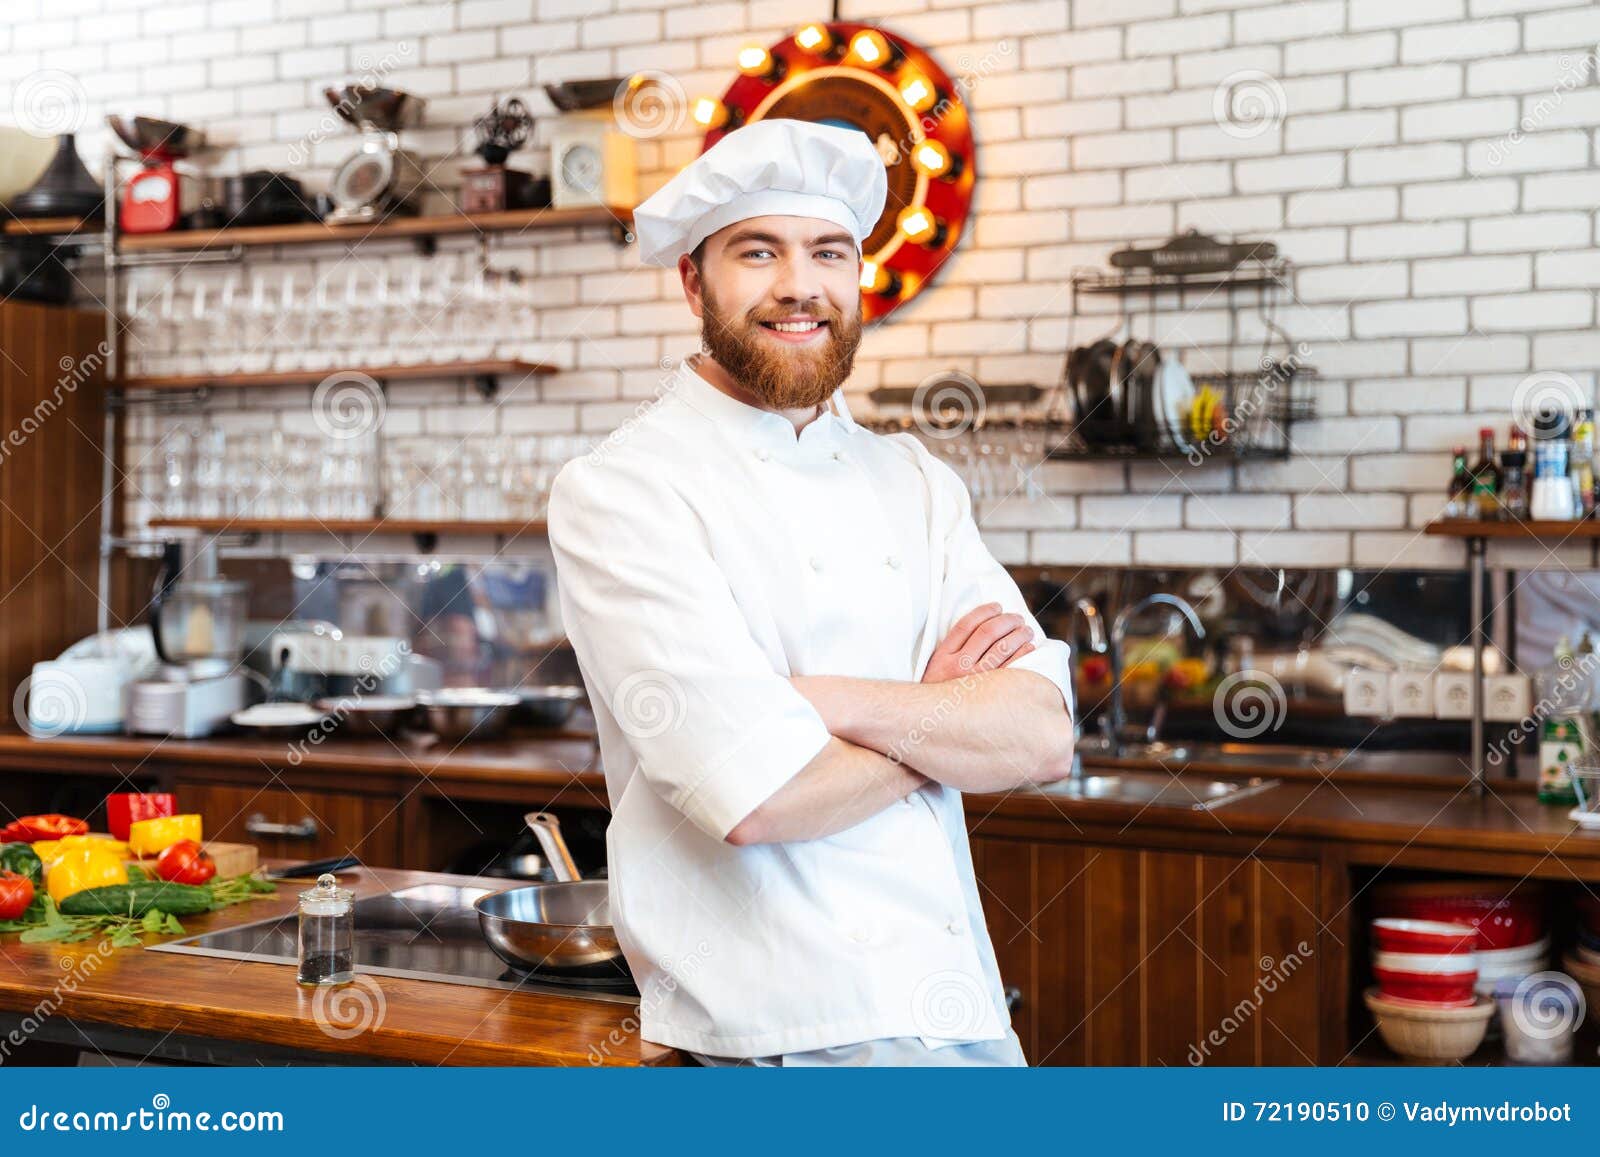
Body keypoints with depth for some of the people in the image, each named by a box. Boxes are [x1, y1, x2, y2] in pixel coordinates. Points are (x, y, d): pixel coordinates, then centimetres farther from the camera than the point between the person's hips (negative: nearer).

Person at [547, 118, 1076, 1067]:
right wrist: (945, 712, -2)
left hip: (964, 1008, 6)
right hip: (804, 1025, -5)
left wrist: (825, 700, -14)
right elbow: (760, 794, -18)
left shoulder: (915, 483, 11)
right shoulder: (619, 492, -7)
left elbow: (1043, 737, -1)